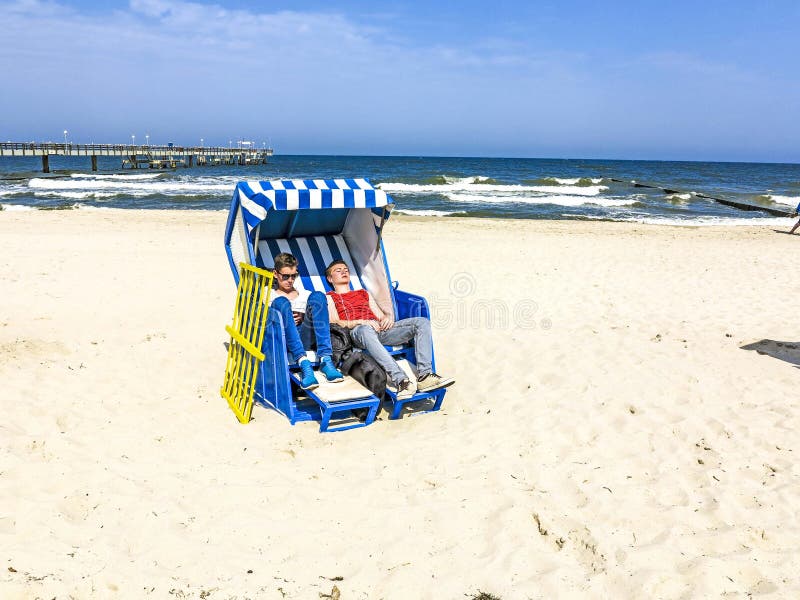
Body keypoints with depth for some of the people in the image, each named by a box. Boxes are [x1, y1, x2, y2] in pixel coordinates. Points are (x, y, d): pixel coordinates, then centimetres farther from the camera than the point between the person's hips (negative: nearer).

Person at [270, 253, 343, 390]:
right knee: (281, 302, -30)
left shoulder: (305, 294, 29)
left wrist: (303, 318, 0)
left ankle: (325, 360, -35)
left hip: (305, 337, 2)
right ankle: (304, 363, -48)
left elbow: (320, 318, 20)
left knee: (318, 296, -20)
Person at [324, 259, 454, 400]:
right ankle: (400, 380, -55)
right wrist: (361, 322, -11)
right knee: (365, 330, -45)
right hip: (356, 331, -6)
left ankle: (424, 376, -33)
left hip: (380, 330, 6)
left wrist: (388, 317, 3)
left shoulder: (364, 293, 38)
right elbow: (334, 323, 4)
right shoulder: (330, 298, 22)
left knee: (422, 322, -15)